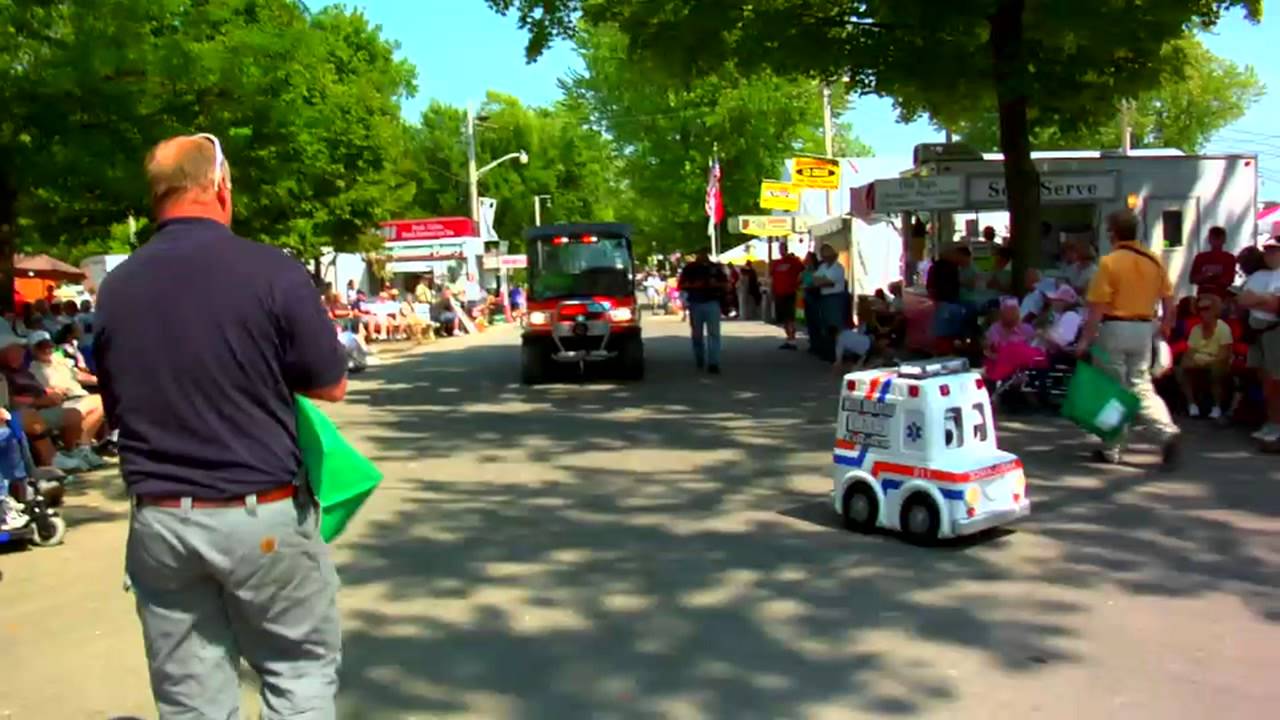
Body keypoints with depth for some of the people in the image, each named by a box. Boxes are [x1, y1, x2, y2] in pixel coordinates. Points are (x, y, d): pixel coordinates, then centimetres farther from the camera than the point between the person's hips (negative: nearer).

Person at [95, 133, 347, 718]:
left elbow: (116, 409, 14)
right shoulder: (271, 271, -12)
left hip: (159, 520, 4)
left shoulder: (114, 288, 2)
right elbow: (331, 387, -3)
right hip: (263, 514, -4)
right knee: (300, 670, 12)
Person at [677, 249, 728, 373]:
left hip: (712, 303, -1)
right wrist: (693, 285, -13)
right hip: (695, 304, 1)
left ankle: (713, 363, -17)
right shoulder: (690, 268, 7)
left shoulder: (715, 268, 10)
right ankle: (699, 361, 26)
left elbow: (726, 285, 12)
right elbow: (682, 285, 4)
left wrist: (716, 284, -9)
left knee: (714, 333, -12)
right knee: (697, 334, 9)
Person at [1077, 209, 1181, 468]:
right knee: (1142, 386, 14)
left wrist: (1087, 339, -12)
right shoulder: (1153, 261, 5)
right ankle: (1168, 432, -6)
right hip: (1144, 329, 5)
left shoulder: (1110, 262, -12)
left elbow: (1097, 306, -16)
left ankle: (1112, 450, 12)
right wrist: (1165, 325, 22)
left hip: (1115, 328, -5)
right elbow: (1168, 298, 8)